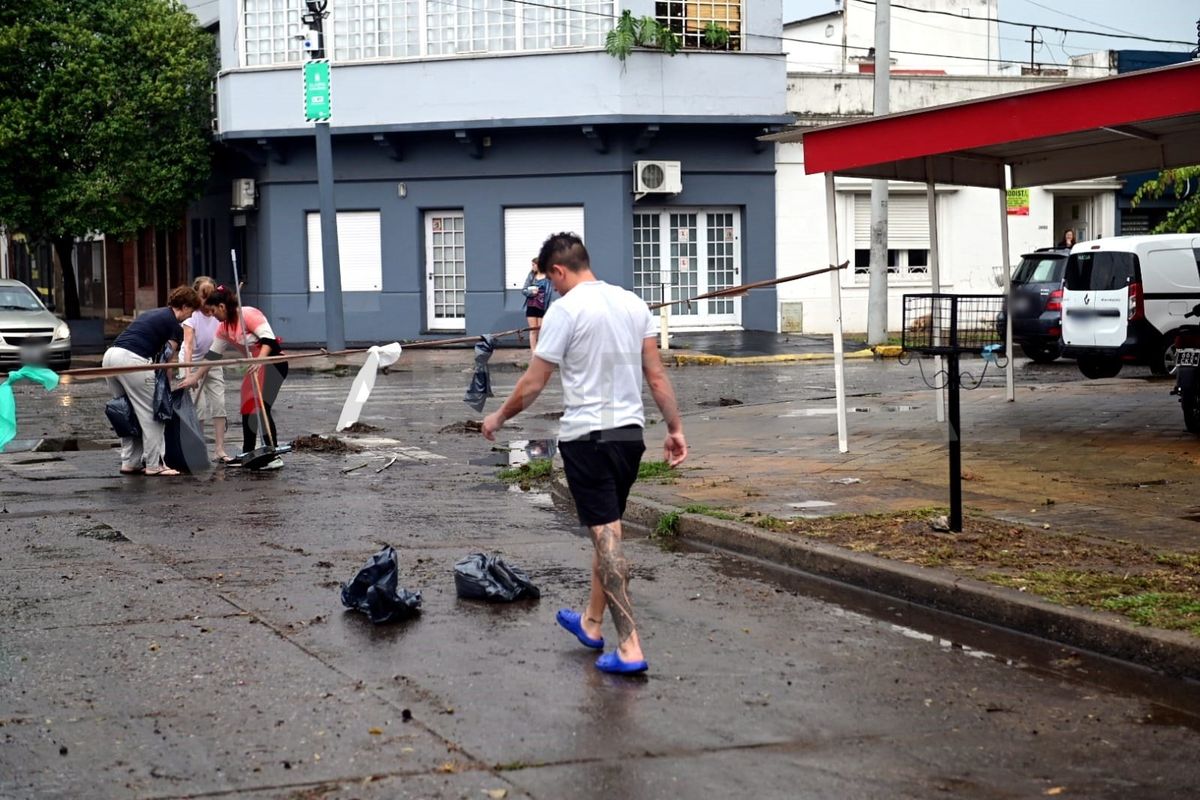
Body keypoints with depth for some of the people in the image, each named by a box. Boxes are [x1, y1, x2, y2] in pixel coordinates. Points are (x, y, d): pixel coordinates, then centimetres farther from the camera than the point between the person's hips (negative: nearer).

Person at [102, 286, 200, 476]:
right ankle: (154, 465, 2)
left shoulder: (152, 314, 28)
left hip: (110, 355, 8)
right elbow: (168, 360, 6)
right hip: (132, 360, -8)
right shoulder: (175, 326, 4)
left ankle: (129, 462, 19)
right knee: (151, 414, 1)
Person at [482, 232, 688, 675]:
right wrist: (675, 428, 13)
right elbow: (657, 375, 7)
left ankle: (630, 648, -11)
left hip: (586, 437, -7)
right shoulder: (633, 303, 7)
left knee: (605, 535, -7)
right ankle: (591, 622, 33)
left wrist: (498, 418, 8)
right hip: (630, 432, 7)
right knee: (607, 531, 19)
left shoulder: (565, 310, -11)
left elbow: (532, 386, -7)